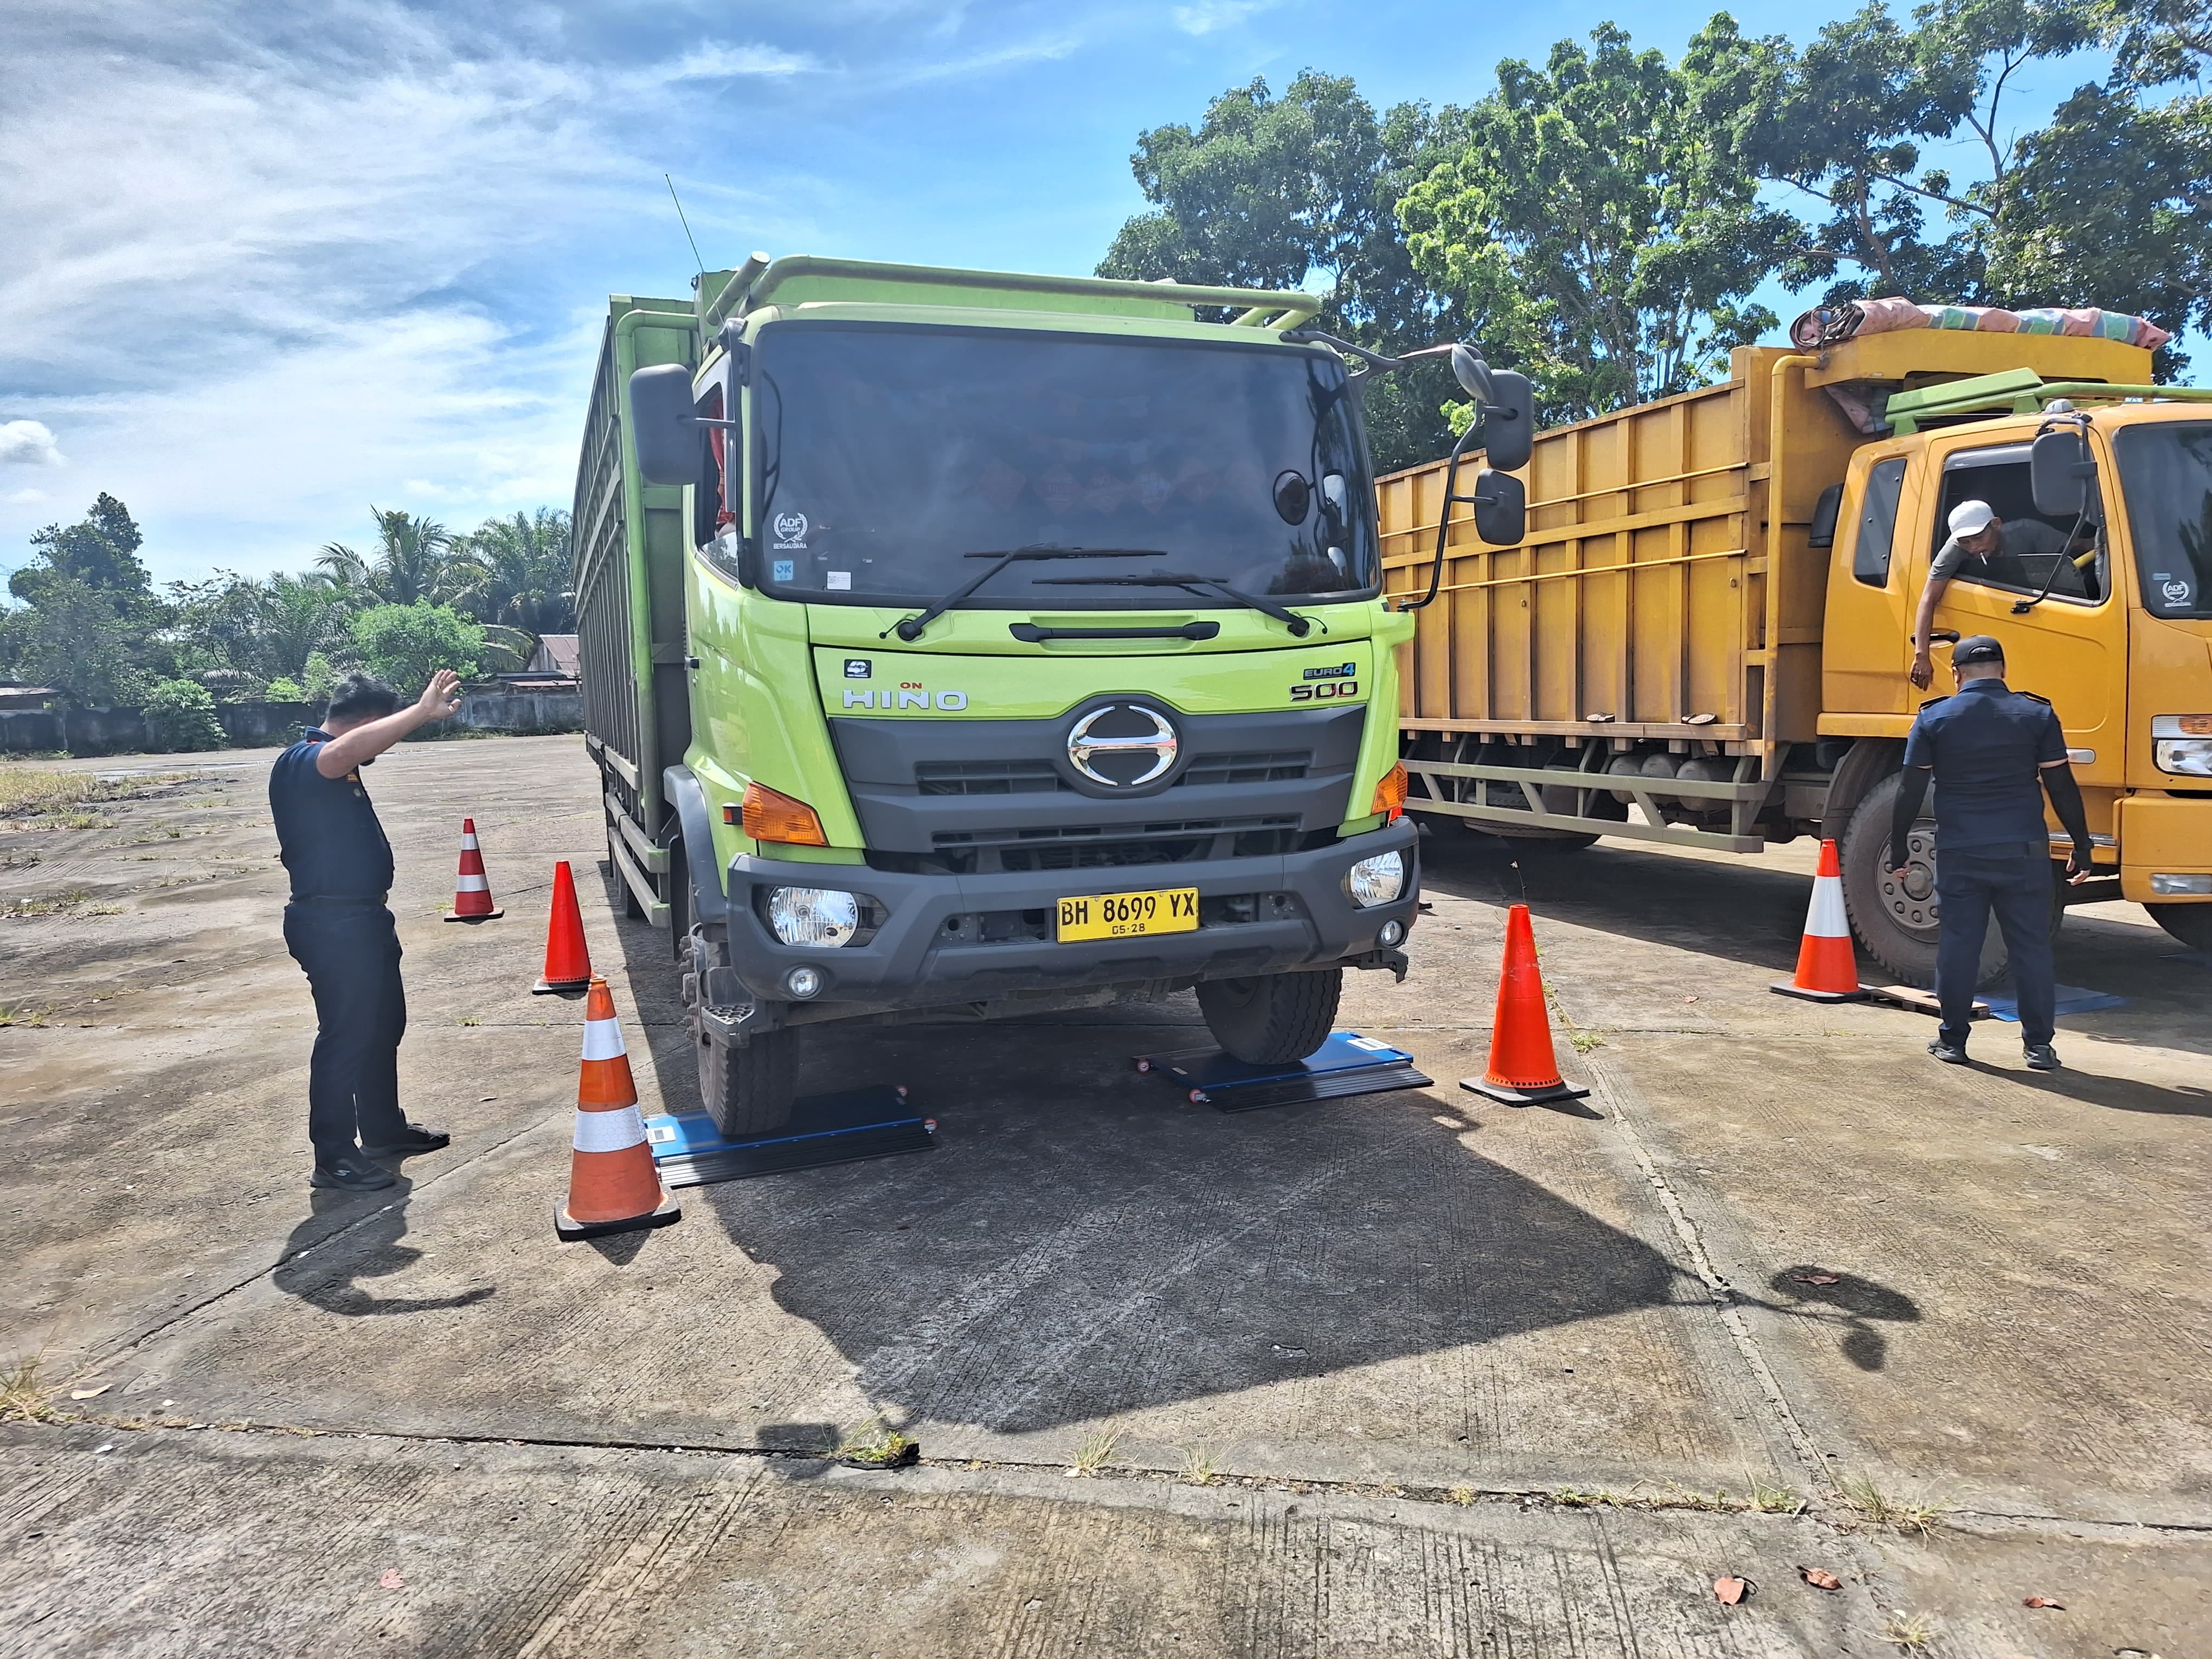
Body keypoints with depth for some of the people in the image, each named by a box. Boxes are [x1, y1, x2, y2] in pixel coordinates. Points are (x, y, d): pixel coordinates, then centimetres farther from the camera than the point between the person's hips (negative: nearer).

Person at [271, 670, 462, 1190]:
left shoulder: (342, 768, 12)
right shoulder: (302, 761, -20)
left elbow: (364, 748, 36)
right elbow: (347, 749, -42)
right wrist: (421, 713, -50)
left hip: (363, 919, 11)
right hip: (331, 925, -11)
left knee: (383, 1026, 20)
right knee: (345, 1035, -4)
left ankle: (383, 1128, 34)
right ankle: (334, 1157, 6)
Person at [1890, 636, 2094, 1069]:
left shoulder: (1934, 719, 1)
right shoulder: (2038, 715, 2)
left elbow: (1910, 792, 1)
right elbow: (2062, 787, 2)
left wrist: (1898, 849, 9)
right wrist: (2081, 846, 10)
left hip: (1959, 853, 0)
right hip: (2024, 851, 1)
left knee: (1957, 945, 6)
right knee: (2032, 946, 7)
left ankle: (1953, 1040, 12)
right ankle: (2038, 1044, 11)